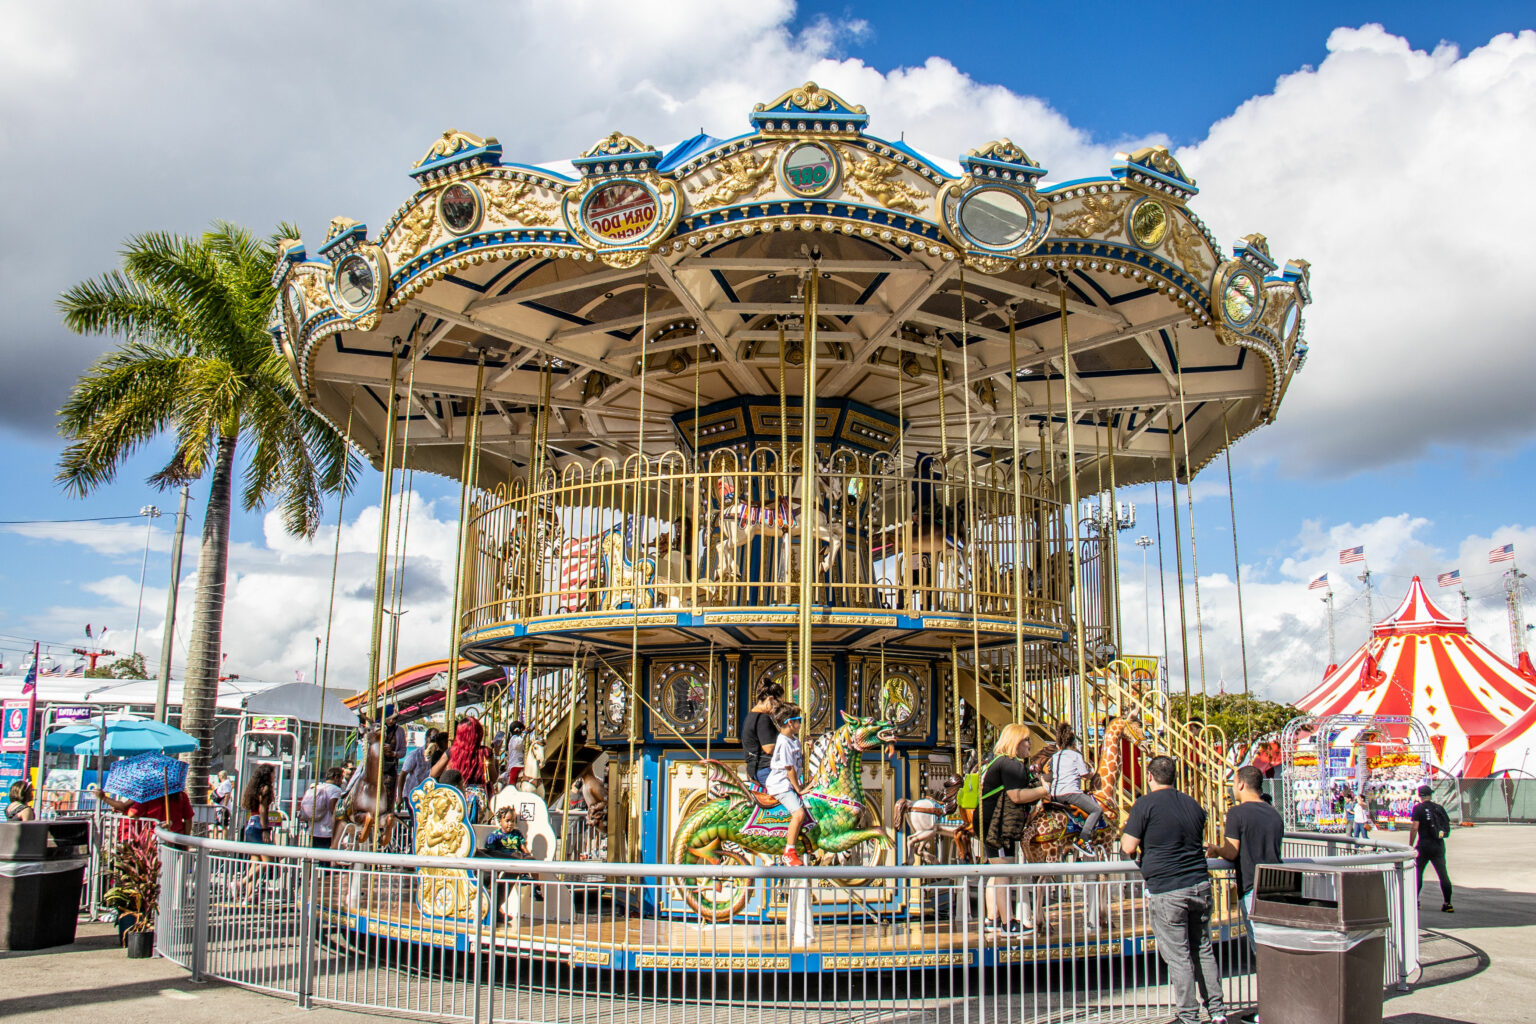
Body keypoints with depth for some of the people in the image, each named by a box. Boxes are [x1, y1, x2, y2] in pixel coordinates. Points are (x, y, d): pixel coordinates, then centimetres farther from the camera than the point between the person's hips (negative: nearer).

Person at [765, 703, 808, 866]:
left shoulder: (795, 739, 12)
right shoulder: (784, 742, -18)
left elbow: (800, 761, 20)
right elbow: (789, 768, -18)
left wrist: (802, 784, 13)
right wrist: (798, 789, -13)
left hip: (793, 782, 10)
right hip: (781, 785, -10)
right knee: (799, 813, -24)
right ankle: (789, 852, -16)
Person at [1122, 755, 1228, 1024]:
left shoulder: (1146, 804, -8)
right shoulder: (1193, 804, 11)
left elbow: (1128, 847, -9)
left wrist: (1127, 828, 12)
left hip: (1167, 891, -6)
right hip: (1200, 884, 6)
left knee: (1178, 957, 1)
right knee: (1204, 951, 15)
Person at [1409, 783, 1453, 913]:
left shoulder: (1418, 808, -7)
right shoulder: (1439, 808, 7)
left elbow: (1414, 828, -13)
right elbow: (1448, 824, 8)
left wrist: (1411, 845, -7)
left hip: (1424, 845, -4)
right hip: (1439, 846, 4)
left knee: (1417, 872, 8)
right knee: (1443, 874, 5)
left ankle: (1414, 901, 9)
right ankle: (1447, 903, 3)